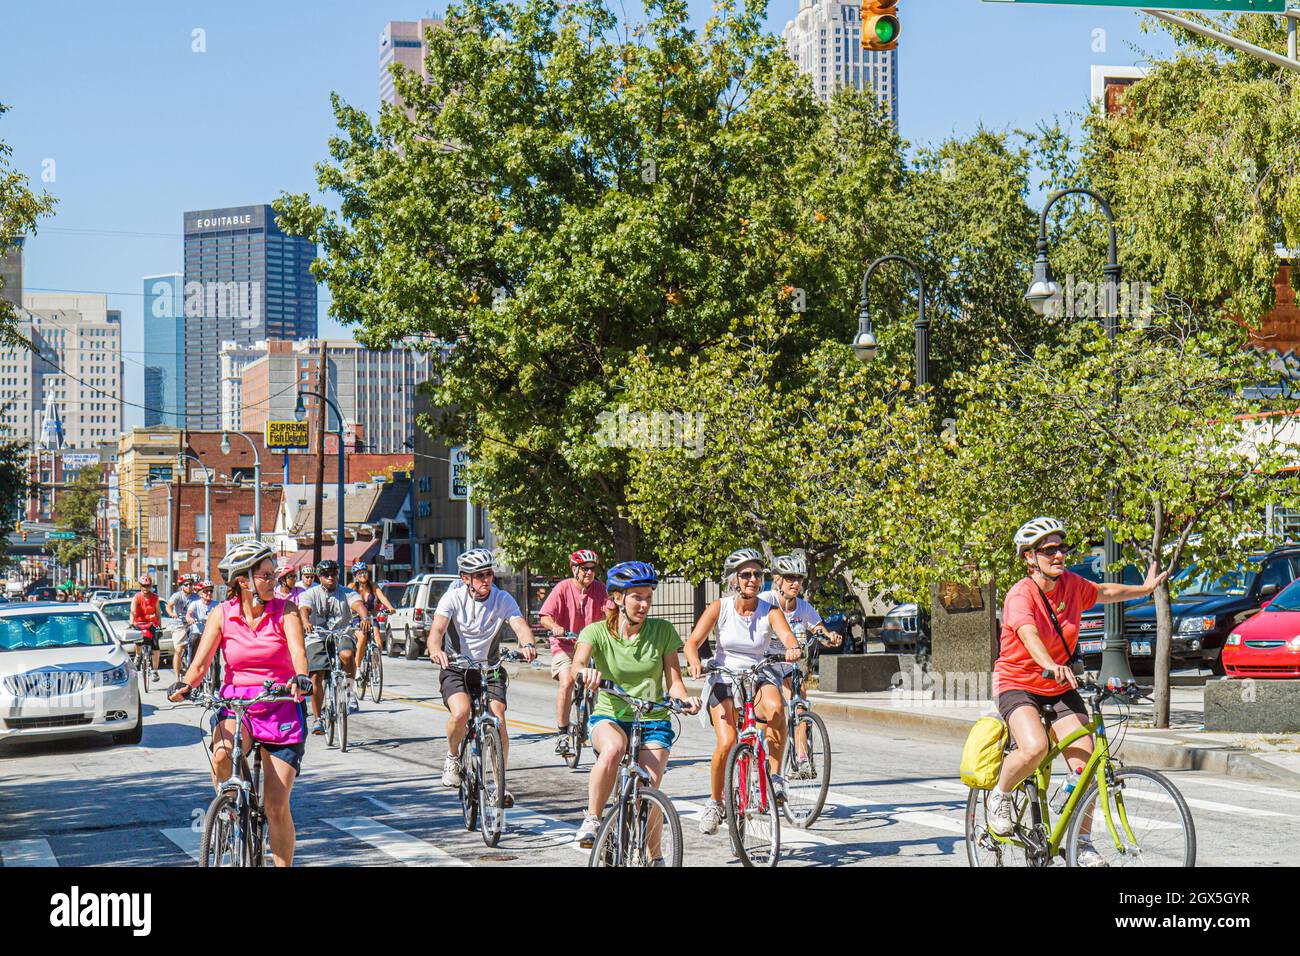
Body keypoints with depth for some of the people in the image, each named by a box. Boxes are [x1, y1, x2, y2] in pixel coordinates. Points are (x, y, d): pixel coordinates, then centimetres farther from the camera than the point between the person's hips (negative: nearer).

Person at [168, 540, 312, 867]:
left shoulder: (285, 611, -5)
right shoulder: (221, 615, -1)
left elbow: (299, 653, -20)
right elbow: (200, 662, -9)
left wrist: (300, 679, -42)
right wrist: (183, 685, -30)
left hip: (281, 708, -1)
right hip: (236, 704, 1)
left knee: (276, 806, -3)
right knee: (222, 753, -34)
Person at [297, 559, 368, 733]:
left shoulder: (347, 593, 3)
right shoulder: (311, 593, 2)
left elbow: (358, 604, -17)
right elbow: (304, 609, -18)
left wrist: (364, 618, -41)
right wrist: (306, 622, -42)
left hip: (342, 635, -1)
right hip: (317, 638, 1)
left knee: (347, 655, -35)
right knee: (316, 677, -10)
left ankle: (350, 689, -12)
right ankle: (317, 719, 1)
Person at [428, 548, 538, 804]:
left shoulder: (503, 599, -9)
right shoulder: (453, 597, -12)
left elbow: (520, 625, -24)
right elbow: (437, 628, -26)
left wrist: (528, 645, -48)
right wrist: (435, 650, -49)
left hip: (490, 667, 2)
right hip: (456, 667, -2)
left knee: (498, 719, -16)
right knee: (460, 713, -28)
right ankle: (452, 757, 3)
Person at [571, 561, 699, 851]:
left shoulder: (663, 632, -2)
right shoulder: (596, 632, -6)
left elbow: (674, 682, -2)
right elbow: (577, 665, -25)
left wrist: (685, 699, -25)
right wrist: (585, 672, -50)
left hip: (653, 721, 1)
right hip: (610, 717, -1)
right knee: (613, 749, -37)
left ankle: (654, 856, 8)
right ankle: (592, 819, -18)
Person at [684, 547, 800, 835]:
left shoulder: (770, 612, -6)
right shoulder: (719, 608, -6)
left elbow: (786, 634, -23)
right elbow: (692, 642, -12)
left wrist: (793, 648, -47)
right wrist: (694, 661, -34)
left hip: (758, 677, 0)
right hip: (724, 680, 0)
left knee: (775, 707, -36)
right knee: (726, 742, -22)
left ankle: (775, 775, -18)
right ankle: (715, 802, 3)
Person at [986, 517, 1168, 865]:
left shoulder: (1071, 584, -4)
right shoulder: (1021, 595, -23)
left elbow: (1103, 593, 19)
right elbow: (1028, 634, -43)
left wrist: (1144, 589, 29)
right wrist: (1052, 666, -61)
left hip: (1060, 689, 6)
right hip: (1017, 685, -6)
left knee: (1086, 763, -8)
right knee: (1035, 748, -33)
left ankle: (1082, 842, 9)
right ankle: (1000, 796, -2)